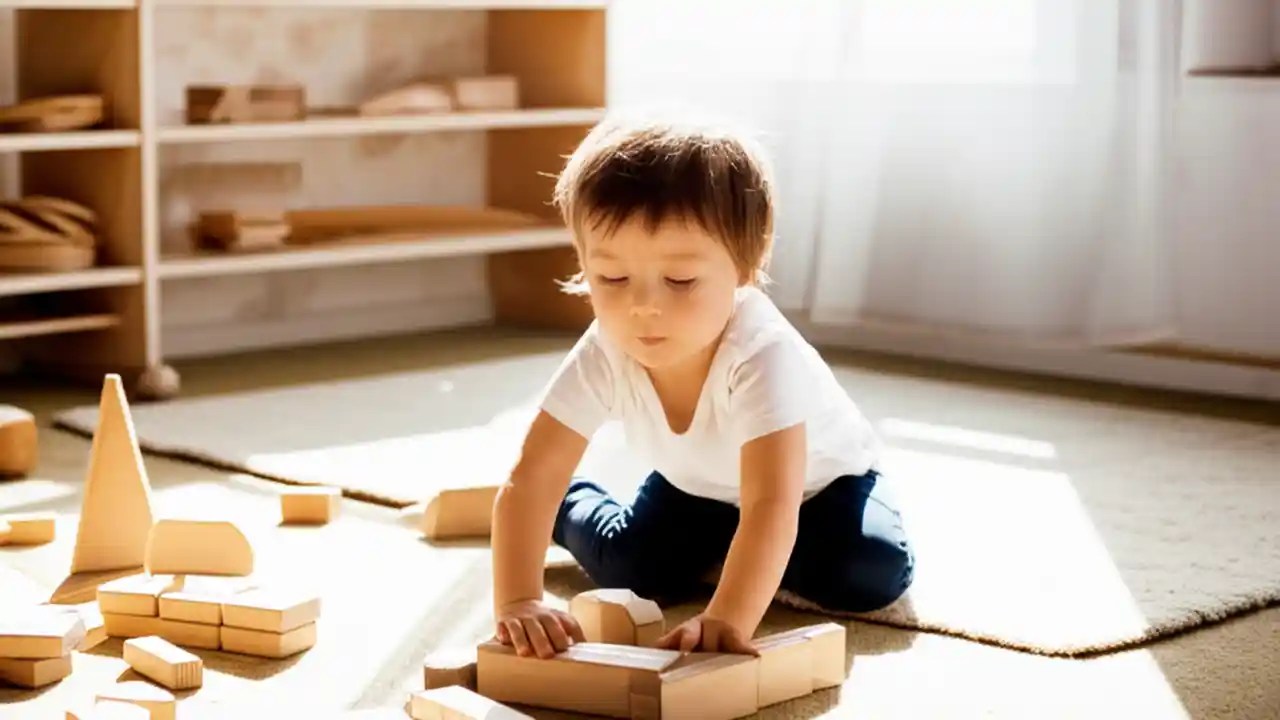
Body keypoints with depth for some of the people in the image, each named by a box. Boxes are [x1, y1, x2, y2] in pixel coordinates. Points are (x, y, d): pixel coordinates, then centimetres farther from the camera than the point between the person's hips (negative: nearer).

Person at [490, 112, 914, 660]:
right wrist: (517, 602, -45)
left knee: (872, 575, -26)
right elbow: (529, 478, -31)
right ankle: (575, 505, 15)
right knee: (628, 570, -16)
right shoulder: (604, 354, -31)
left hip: (820, 481, -3)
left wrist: (727, 620, -63)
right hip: (699, 486, 3)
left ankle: (724, 554, -2)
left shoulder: (764, 355, -43)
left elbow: (772, 504, -51)